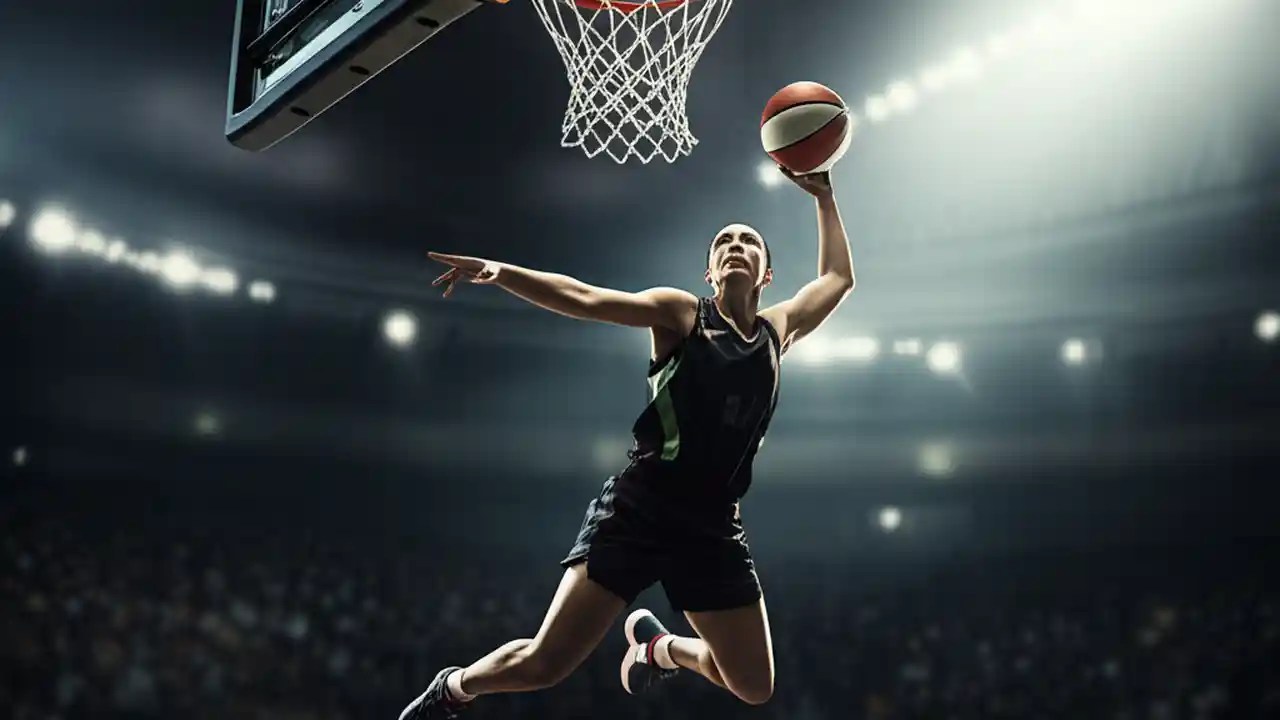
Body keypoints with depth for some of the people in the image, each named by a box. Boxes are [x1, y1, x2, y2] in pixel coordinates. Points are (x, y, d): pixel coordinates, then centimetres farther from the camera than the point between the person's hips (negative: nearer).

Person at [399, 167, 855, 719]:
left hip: (713, 528, 5)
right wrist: (501, 272, -24)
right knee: (543, 664, -10)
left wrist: (824, 199, 24)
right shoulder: (680, 313, 1)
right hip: (639, 511, -4)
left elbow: (838, 279, 30)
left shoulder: (777, 330, 13)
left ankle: (657, 645, 34)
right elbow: (584, 299, -10)